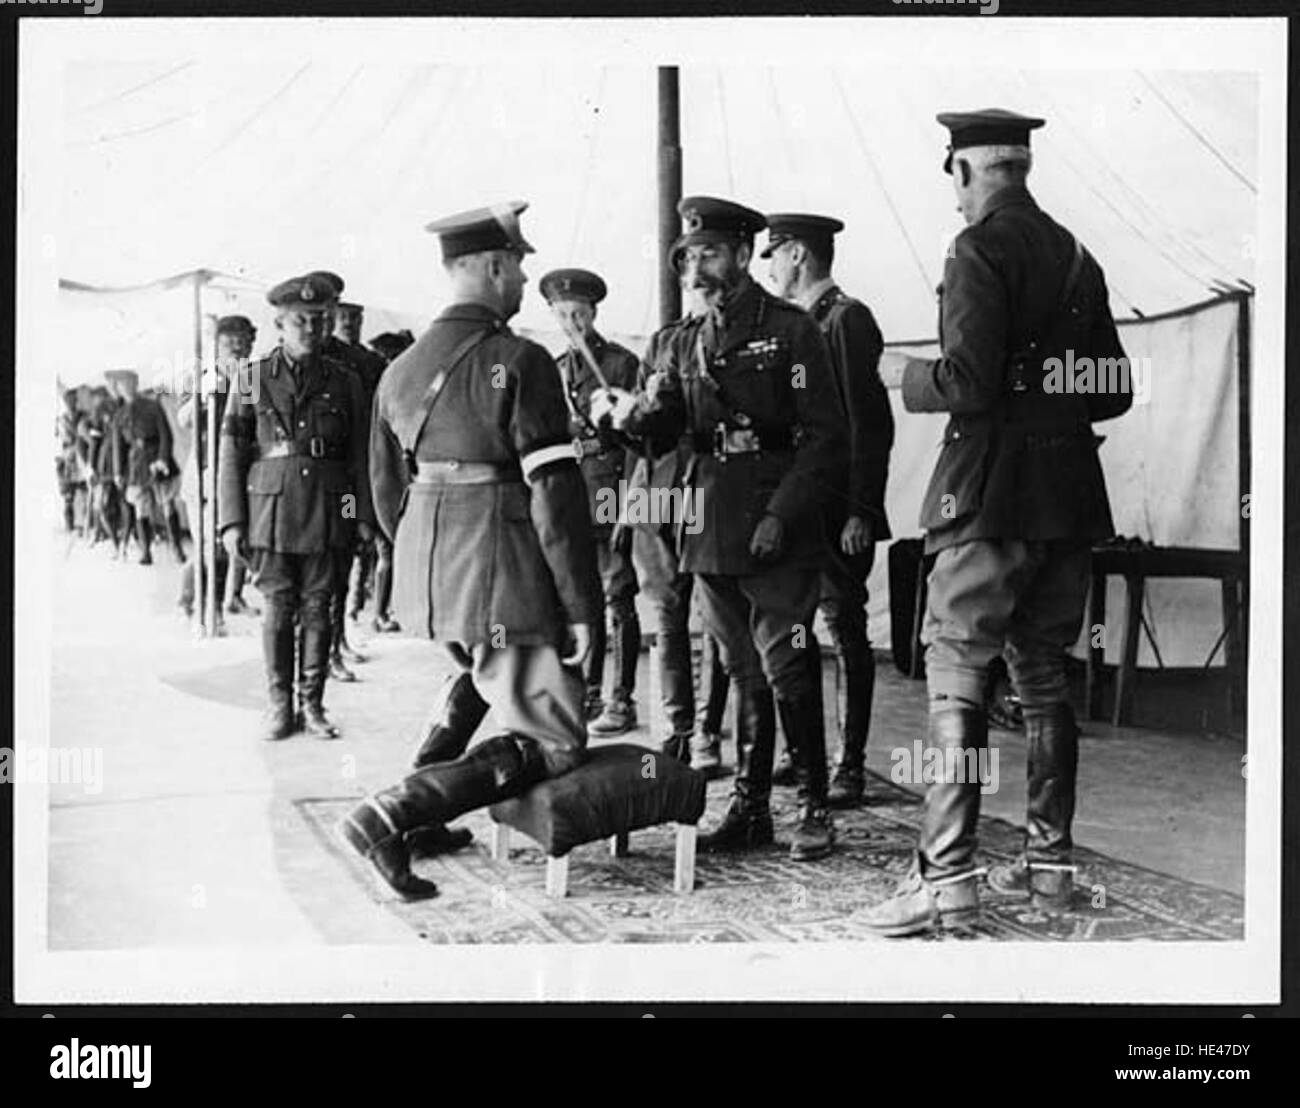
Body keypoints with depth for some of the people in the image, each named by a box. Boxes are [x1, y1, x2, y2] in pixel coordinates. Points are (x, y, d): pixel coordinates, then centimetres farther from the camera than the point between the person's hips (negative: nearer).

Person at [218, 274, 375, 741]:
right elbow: (231, 453, 4)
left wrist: (363, 515, 2)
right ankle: (279, 707, 11)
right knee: (277, 608, 1)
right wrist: (231, 521, -2)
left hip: (326, 510, 1)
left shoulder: (343, 382, 7)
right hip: (272, 508, -1)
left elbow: (360, 453, 8)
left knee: (318, 608, 4)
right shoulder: (253, 380, 4)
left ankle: (313, 706, 12)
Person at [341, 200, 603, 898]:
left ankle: (426, 788, 27)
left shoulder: (401, 369, 10)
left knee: (481, 672, 36)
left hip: (425, 574, 8)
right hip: (504, 577, -8)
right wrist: (581, 606, -13)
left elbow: (385, 489, 17)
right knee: (553, 745, 1)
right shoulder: (519, 363, -12)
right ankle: (394, 814, -13)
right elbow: (555, 492, -16)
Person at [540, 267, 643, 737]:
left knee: (617, 601, -4)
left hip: (610, 489, -6)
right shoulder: (555, 369, 16)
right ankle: (588, 694, 20)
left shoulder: (622, 363, -2)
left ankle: (620, 702, 1)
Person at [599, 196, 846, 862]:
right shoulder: (679, 342, 14)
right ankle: (749, 807, 19)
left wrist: (781, 516, -15)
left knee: (785, 668, -6)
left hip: (779, 533, -5)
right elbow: (666, 427, 5)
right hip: (710, 531, 5)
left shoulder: (790, 330, -3)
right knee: (744, 672, 11)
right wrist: (633, 413, -19)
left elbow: (825, 434, -7)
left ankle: (814, 807, 6)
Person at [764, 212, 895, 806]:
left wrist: (860, 513, -20)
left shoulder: (847, 318, -9)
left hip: (838, 511, -9)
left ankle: (851, 766, 3)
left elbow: (869, 423, -15)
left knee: (844, 629, -3)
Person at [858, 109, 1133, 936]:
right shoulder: (1076, 257, 14)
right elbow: (1114, 393, 15)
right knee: (1044, 676, 13)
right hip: (1071, 495, 8)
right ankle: (1050, 862, 19)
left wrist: (914, 378, 0)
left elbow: (969, 382, -18)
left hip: (994, 497, -8)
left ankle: (949, 876, -10)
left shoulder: (982, 250, -9)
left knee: (956, 676, -6)